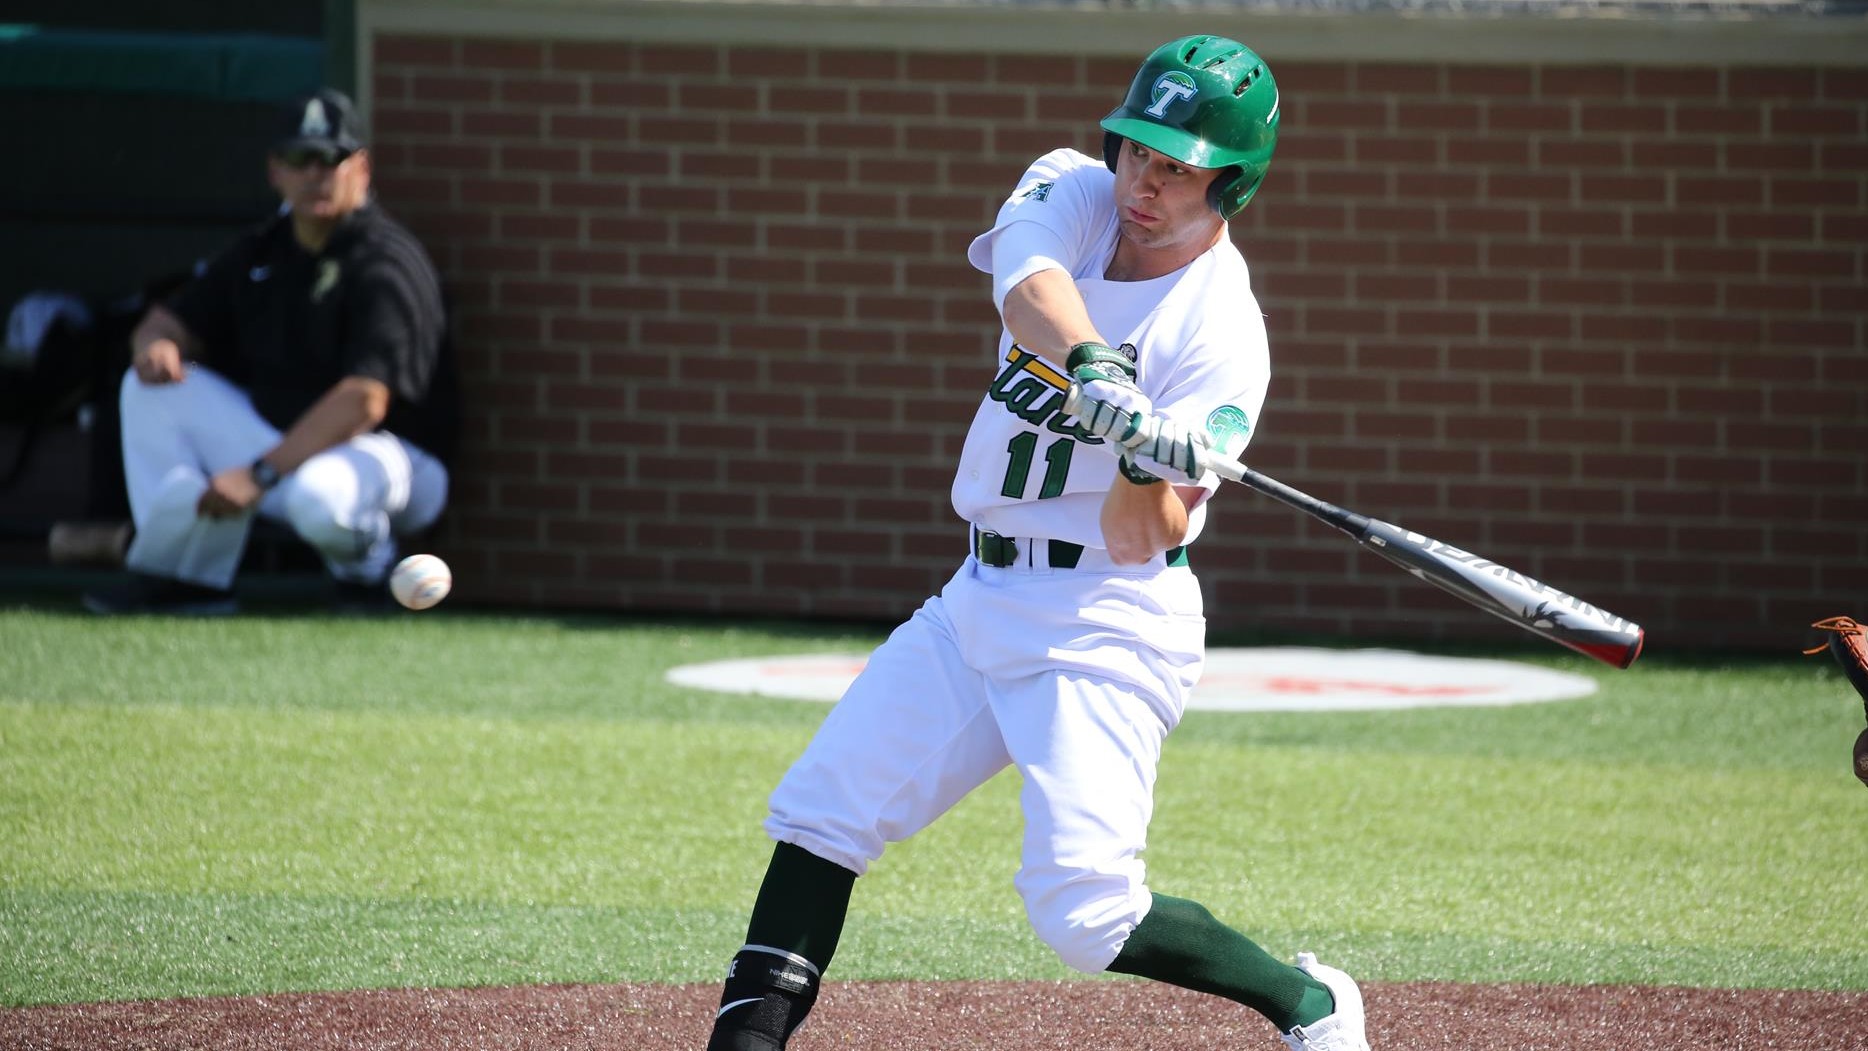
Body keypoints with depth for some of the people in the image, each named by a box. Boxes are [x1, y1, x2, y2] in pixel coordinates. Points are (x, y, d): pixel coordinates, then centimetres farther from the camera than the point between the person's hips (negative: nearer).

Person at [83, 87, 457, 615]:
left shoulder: (386, 264, -19)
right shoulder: (263, 250, 6)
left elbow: (364, 401, -28)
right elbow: (173, 320, 13)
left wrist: (261, 474, -33)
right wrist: (155, 343, -15)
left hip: (387, 456, -8)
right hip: (282, 441, 8)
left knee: (319, 496, -42)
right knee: (151, 385, -3)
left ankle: (363, 569, -4)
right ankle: (184, 573, -8)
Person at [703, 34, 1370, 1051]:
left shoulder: (1221, 336, -16)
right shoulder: (1072, 191, -1)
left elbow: (1141, 541, -20)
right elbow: (1030, 288, -25)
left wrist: (1149, 466, -41)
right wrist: (1091, 365, -45)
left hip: (1105, 622, -7)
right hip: (978, 603, 7)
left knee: (1084, 913, -16)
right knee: (821, 810, 4)